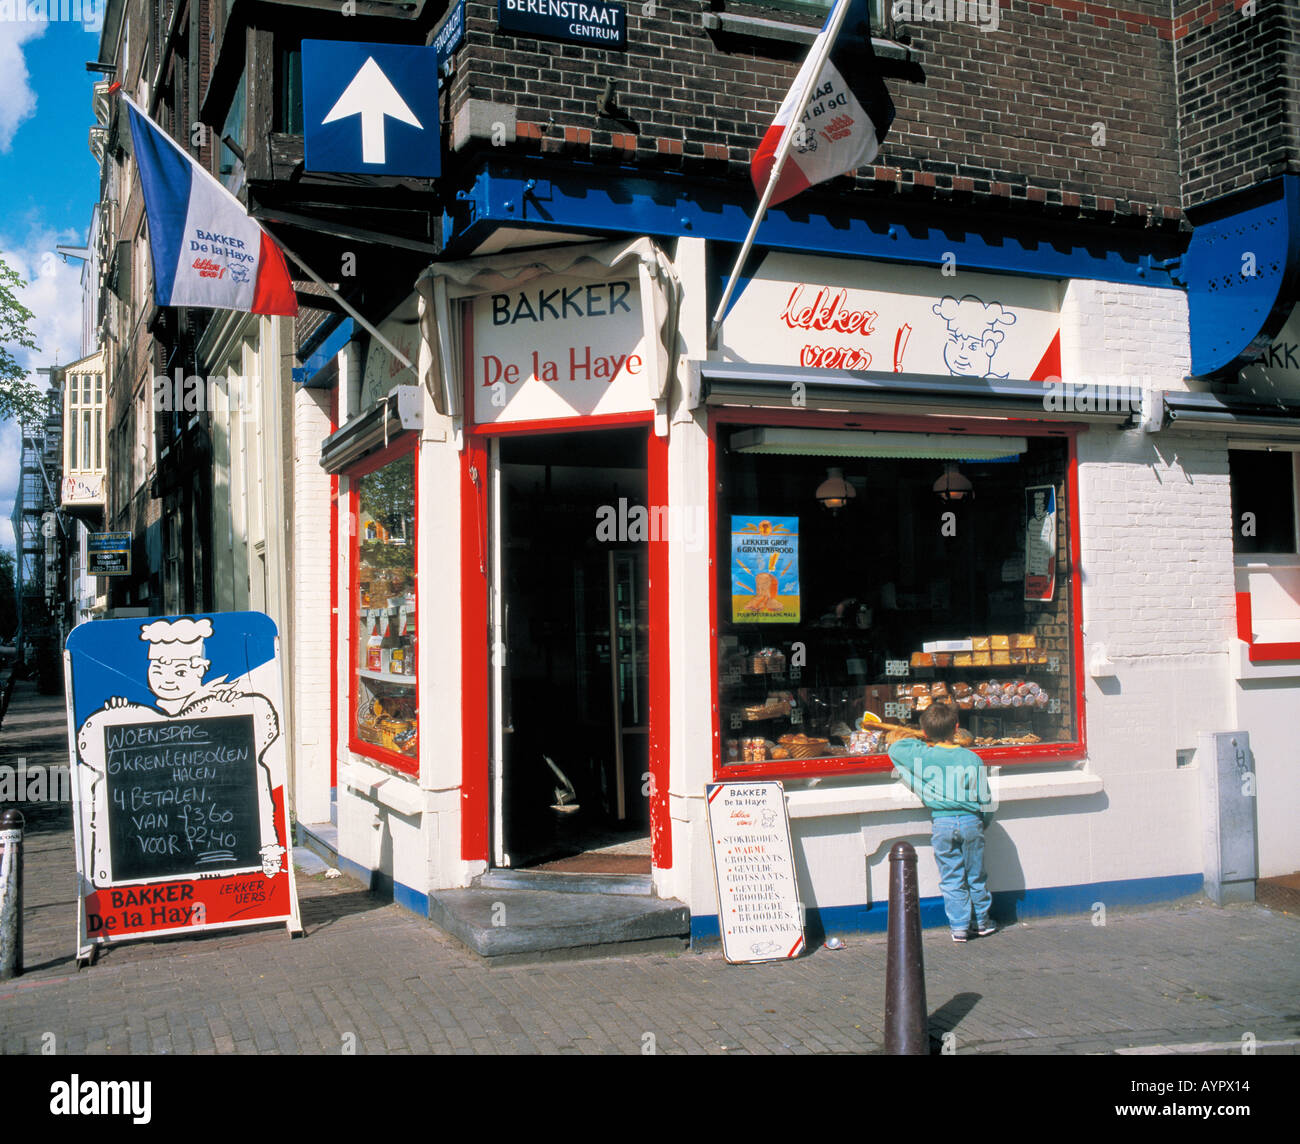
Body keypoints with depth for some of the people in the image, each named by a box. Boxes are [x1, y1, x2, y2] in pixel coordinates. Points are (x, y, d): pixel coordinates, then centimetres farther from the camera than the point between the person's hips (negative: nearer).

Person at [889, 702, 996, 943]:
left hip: (941, 824, -1)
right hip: (971, 821, 1)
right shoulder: (972, 759, -7)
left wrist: (923, 743, 15)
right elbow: (984, 797, -1)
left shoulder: (922, 756, -9)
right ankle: (983, 922, 26)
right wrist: (983, 823, 14)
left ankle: (959, 926, 9)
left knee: (951, 878, 8)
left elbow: (894, 749, 6)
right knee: (976, 876, 14)